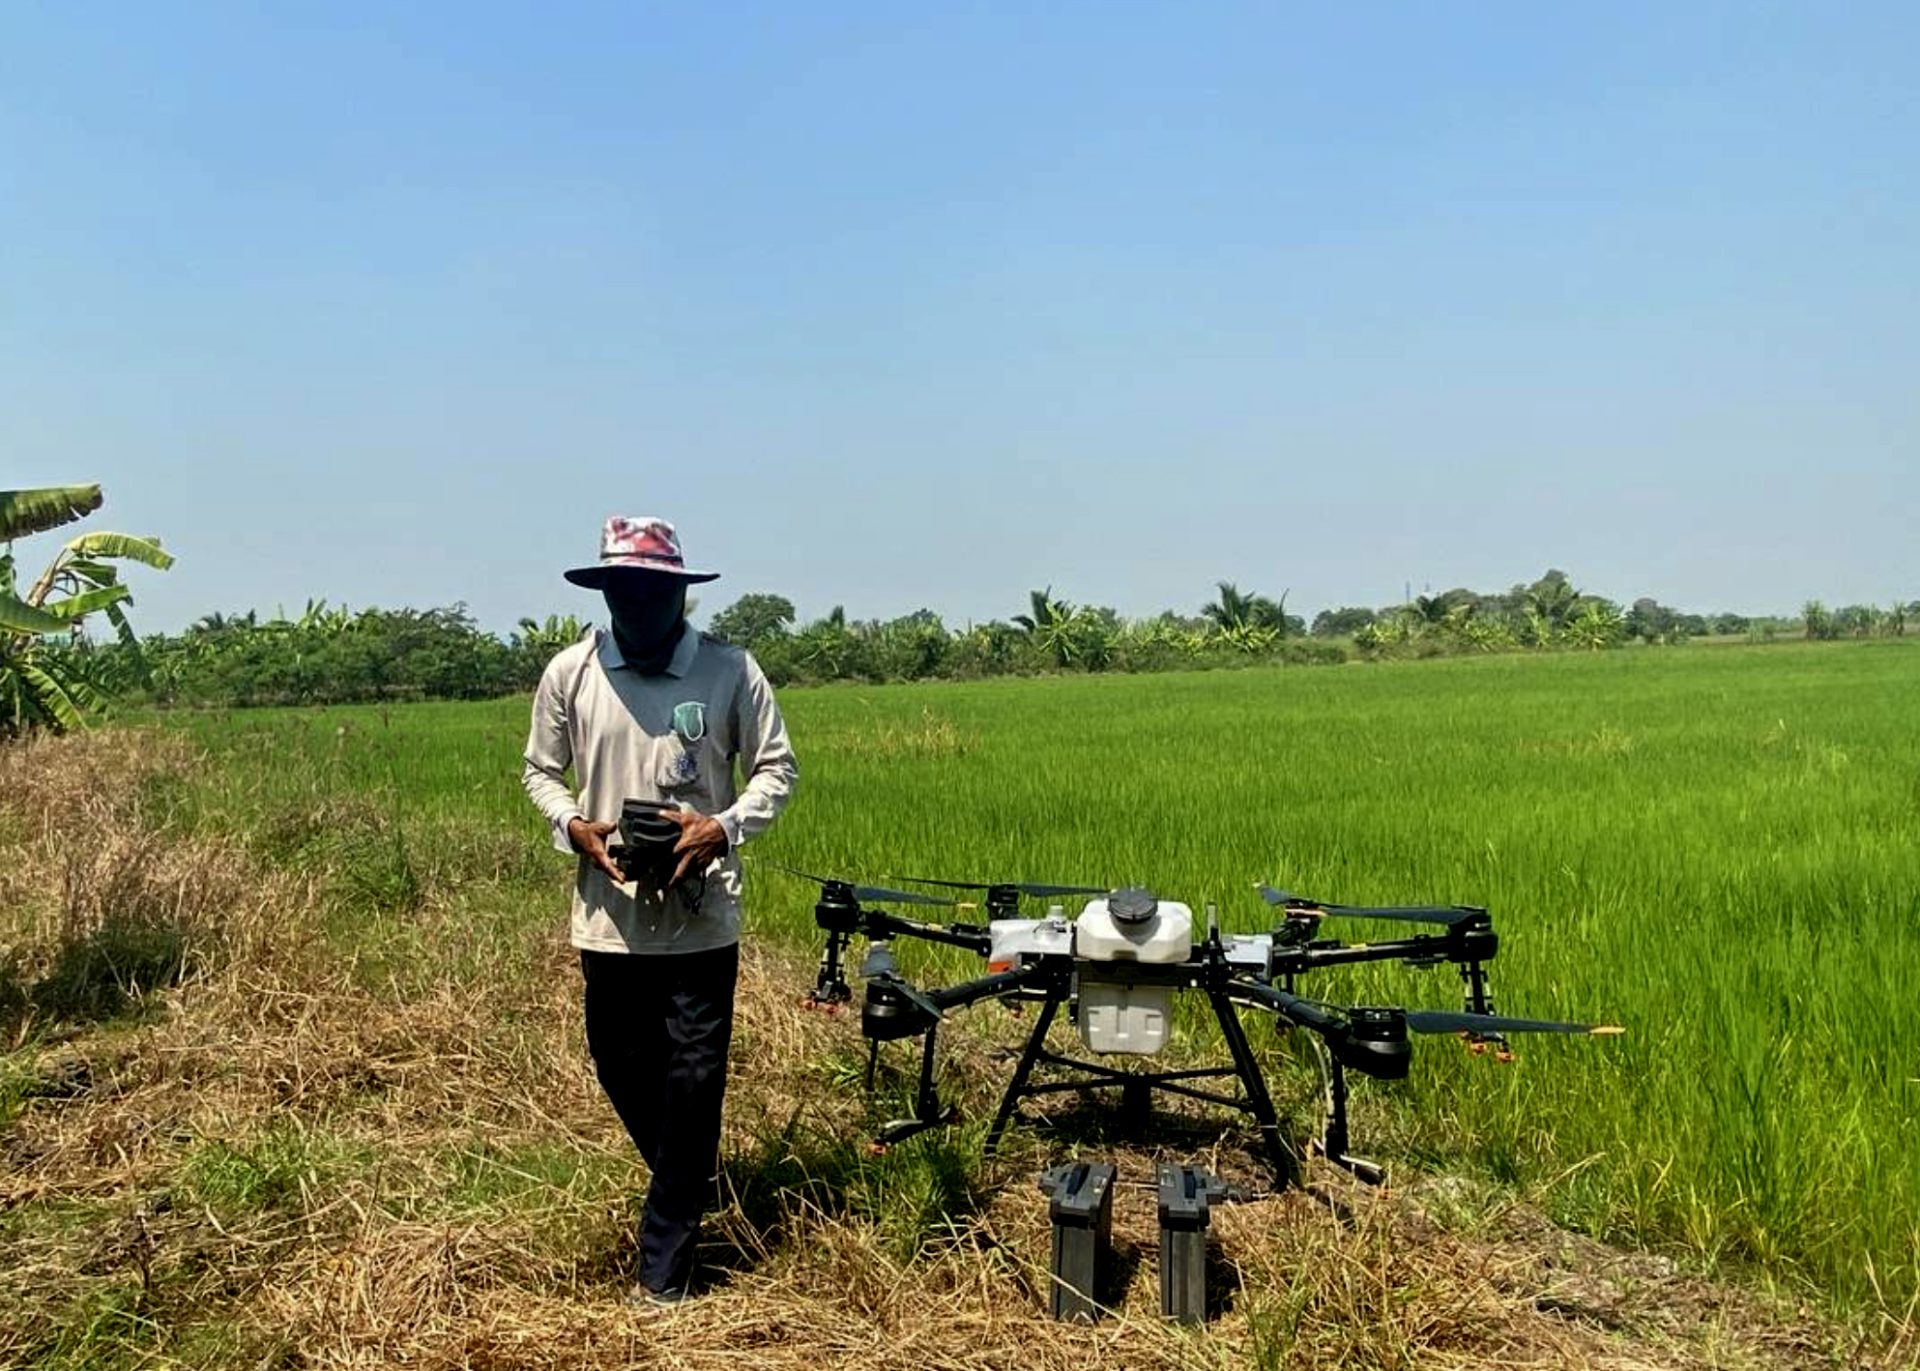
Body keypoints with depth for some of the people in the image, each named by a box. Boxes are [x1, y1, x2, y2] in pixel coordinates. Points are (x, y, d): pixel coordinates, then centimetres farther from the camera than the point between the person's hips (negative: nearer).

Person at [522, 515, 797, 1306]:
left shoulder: (730, 672, -8)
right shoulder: (568, 672, -3)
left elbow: (776, 768, -1)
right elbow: (540, 771, 9)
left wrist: (723, 827, -18)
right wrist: (574, 827, -11)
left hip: (700, 916, -2)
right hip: (608, 912, 3)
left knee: (692, 1082, 3)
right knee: (620, 1068, 16)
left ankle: (663, 1264, 19)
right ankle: (690, 1185, 45)